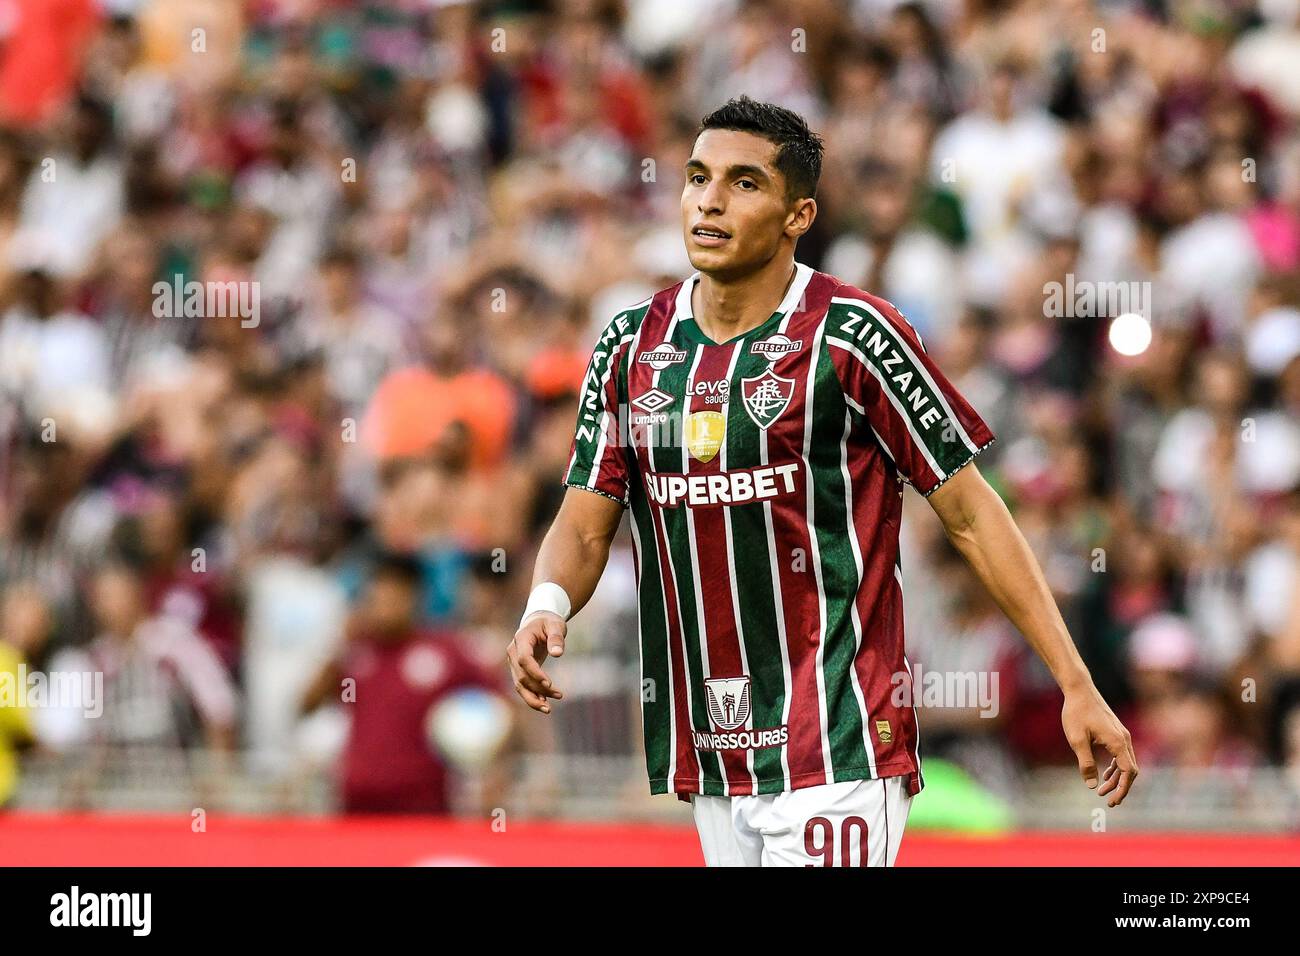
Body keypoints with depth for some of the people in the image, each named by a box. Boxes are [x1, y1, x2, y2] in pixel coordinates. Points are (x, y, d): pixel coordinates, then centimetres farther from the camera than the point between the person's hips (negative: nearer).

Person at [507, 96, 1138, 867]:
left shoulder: (852, 335, -7)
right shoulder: (632, 346, 9)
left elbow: (970, 514, -4)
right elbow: (585, 527, 9)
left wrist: (1078, 687, -8)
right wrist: (546, 608, -14)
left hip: (834, 752, -6)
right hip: (710, 762, 6)